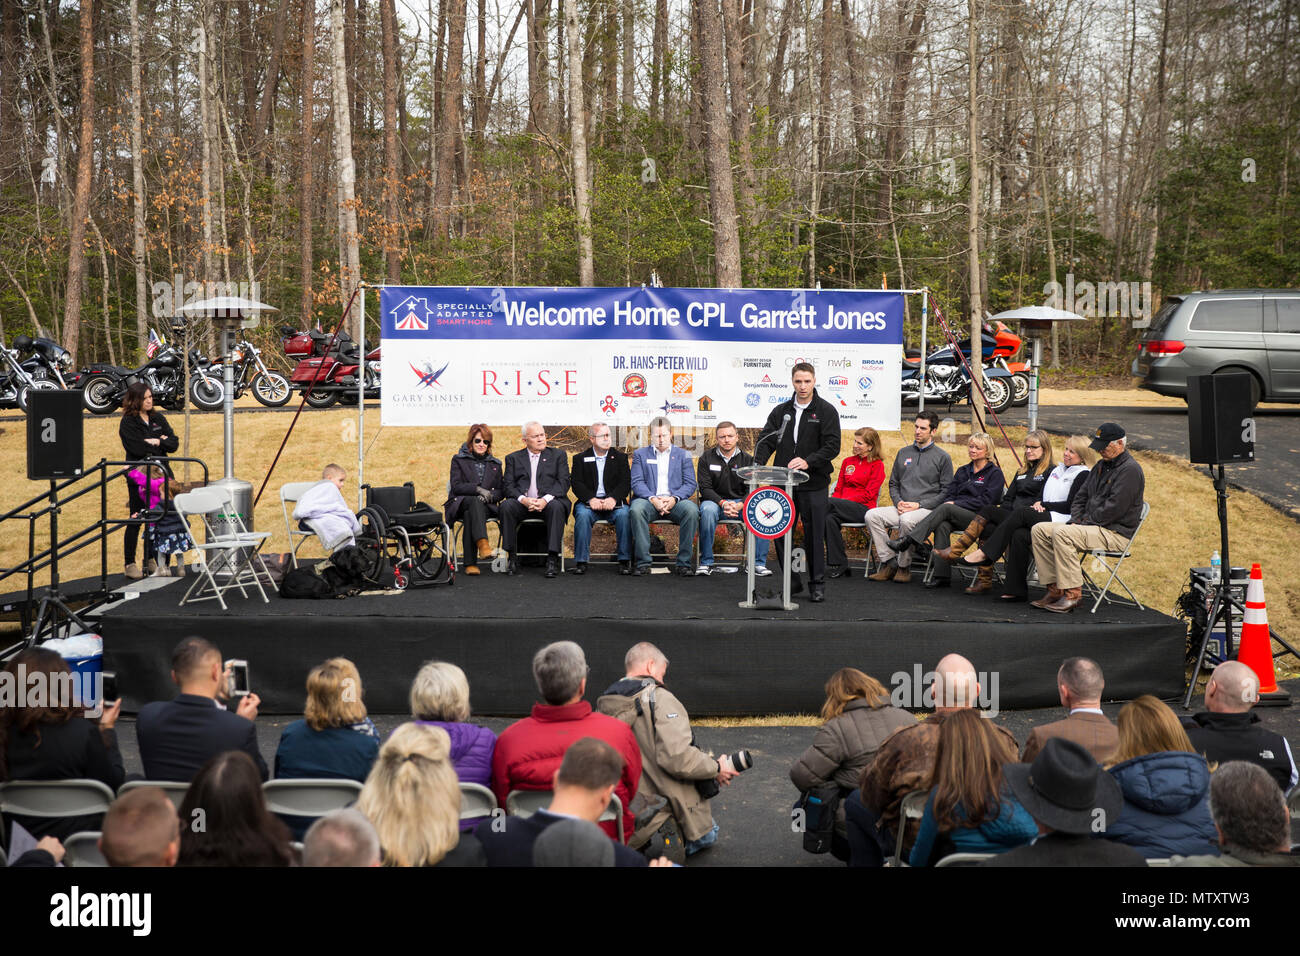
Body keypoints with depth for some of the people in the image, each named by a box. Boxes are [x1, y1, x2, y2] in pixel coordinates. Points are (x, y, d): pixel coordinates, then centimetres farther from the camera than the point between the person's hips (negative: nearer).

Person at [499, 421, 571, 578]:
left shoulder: (558, 455, 15)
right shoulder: (513, 458, 17)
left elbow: (564, 482, 1)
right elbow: (508, 485, 5)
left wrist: (546, 499, -17)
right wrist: (523, 499, -17)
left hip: (548, 501, -1)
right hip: (522, 503, 1)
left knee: (556, 506, -35)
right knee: (506, 505, -30)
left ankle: (552, 559, -34)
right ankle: (513, 557, -25)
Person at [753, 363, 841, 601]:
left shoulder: (826, 411, 0)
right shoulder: (781, 411, 12)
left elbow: (832, 446, -8)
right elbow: (767, 441, 7)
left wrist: (808, 461, -22)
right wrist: (758, 463, -11)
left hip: (814, 485, -4)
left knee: (814, 535, 0)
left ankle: (817, 584, 10)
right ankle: (792, 582, 18)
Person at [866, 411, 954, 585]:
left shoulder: (942, 457, 3)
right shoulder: (904, 453, 19)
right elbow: (893, 483, 23)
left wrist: (919, 505, -11)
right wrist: (898, 502, 1)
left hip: (927, 510, -5)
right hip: (902, 508, 5)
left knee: (907, 520, -38)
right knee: (872, 515, -20)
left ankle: (904, 567, -20)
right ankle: (889, 562, -17)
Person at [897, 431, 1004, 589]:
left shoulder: (995, 473, 4)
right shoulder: (963, 471, 23)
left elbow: (985, 501, -8)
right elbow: (948, 493, 18)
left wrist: (956, 504, -11)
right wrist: (949, 501, -7)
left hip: (979, 518, -5)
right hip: (957, 517, 5)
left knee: (946, 508, -31)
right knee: (942, 526, -32)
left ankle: (910, 539, -40)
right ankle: (942, 576, -38)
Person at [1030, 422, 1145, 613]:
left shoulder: (1130, 470, -11)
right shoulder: (1101, 466, 19)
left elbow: (1114, 508, -19)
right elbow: (1081, 496, 22)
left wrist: (1085, 523, -14)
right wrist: (1076, 520, 4)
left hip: (1116, 533, -10)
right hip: (1092, 526, 10)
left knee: (1062, 533, -31)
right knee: (1039, 530, -4)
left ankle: (1073, 594, -28)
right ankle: (1055, 588, -9)